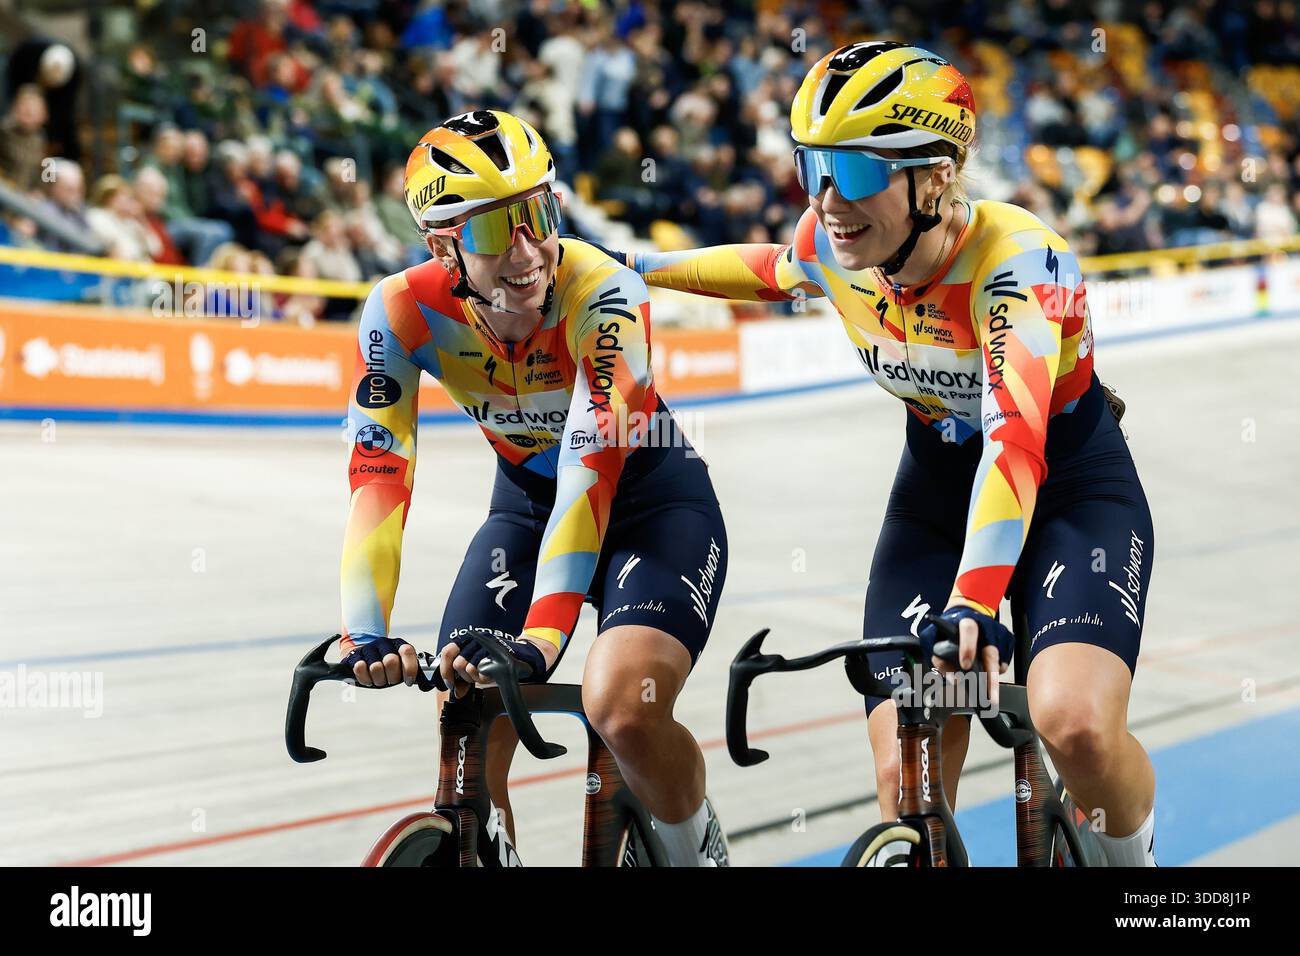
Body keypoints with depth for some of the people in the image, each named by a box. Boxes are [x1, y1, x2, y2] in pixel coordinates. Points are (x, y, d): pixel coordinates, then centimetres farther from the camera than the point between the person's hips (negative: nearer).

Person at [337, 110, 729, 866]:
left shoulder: (603, 295, -32)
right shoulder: (403, 313, -21)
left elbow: (591, 471, -40)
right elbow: (379, 474, -27)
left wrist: (540, 637, -50)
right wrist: (366, 635, -41)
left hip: (652, 499, -4)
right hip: (527, 503, 4)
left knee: (623, 710, -27)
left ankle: (698, 848, 4)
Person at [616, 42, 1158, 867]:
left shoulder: (1017, 258, -31)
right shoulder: (831, 247, -14)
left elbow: (1014, 438, -46)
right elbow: (771, 273, 12)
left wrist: (975, 600, -59)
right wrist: (633, 267, 21)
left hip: (1071, 491, -4)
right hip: (936, 494, 5)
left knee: (1076, 723, -29)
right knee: (907, 778, -12)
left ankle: (1134, 850, 4)